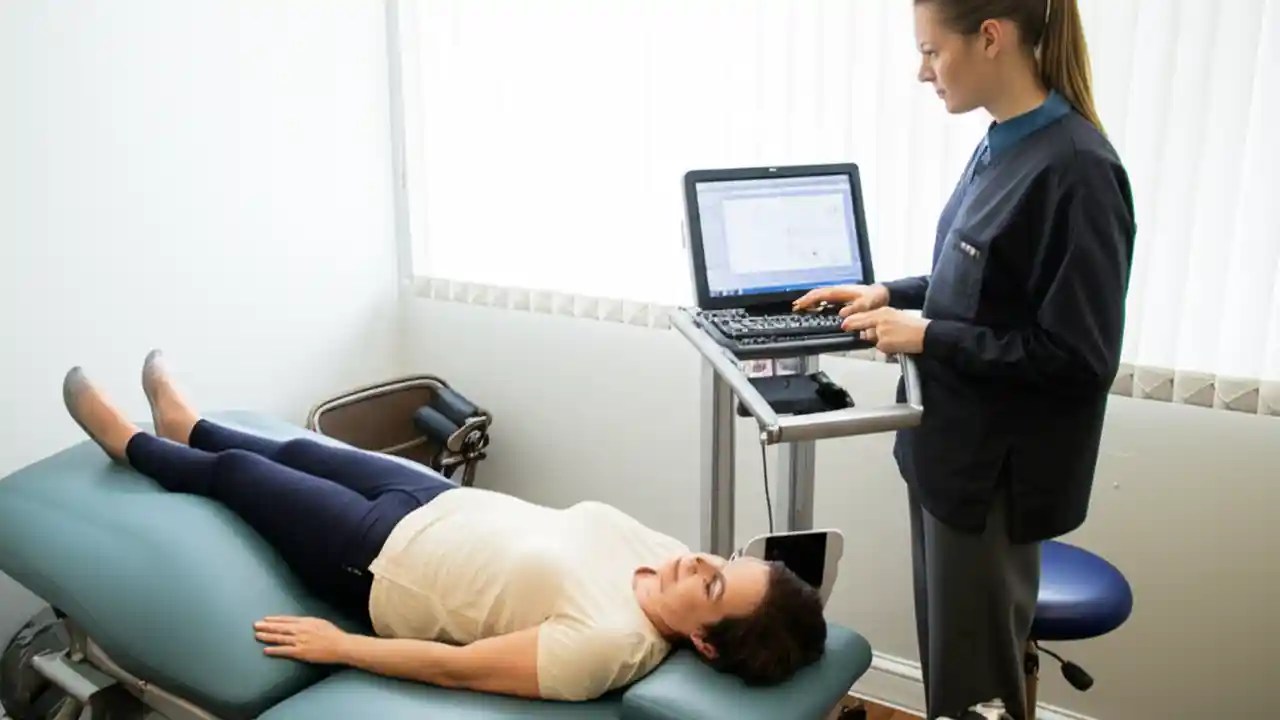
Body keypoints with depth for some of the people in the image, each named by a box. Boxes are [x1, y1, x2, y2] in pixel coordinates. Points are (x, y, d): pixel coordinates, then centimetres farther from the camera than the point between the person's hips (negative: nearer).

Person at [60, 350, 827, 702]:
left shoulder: (609, 644, -36)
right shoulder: (668, 556, -15)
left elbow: (458, 666, -29)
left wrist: (339, 646, -21)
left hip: (379, 560, -6)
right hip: (447, 503, 7)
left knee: (233, 471, 13)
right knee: (298, 453, 26)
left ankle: (131, 443, 47)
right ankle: (184, 424, 59)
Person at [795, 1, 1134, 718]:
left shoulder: (1074, 170, -22)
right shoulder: (1004, 146, 4)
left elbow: (1079, 354, -21)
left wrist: (928, 337, -18)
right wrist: (889, 294, 6)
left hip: (998, 468, -8)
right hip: (953, 447, 8)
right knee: (945, 652, 22)